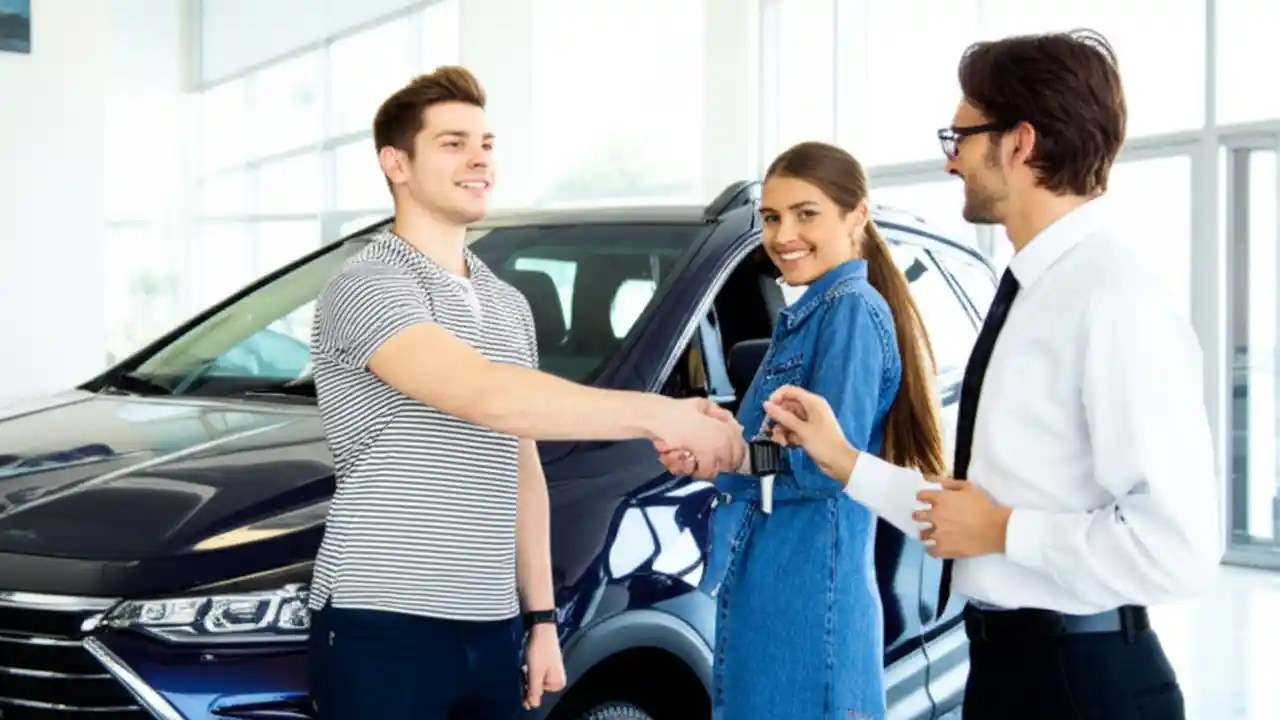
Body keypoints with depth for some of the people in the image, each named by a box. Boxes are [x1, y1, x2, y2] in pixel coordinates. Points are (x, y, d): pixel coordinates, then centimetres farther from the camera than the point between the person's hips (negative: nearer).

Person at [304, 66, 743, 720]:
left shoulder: (509, 305, 16)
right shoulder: (367, 286, -11)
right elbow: (485, 396, -26)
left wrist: (540, 615, 14)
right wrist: (656, 414, -29)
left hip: (489, 630, 7)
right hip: (383, 625, -7)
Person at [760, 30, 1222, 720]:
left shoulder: (1113, 300, -19)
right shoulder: (1027, 294, 9)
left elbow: (1178, 545, -26)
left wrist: (1001, 530, -16)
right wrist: (845, 462, 9)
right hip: (1004, 663, 9)